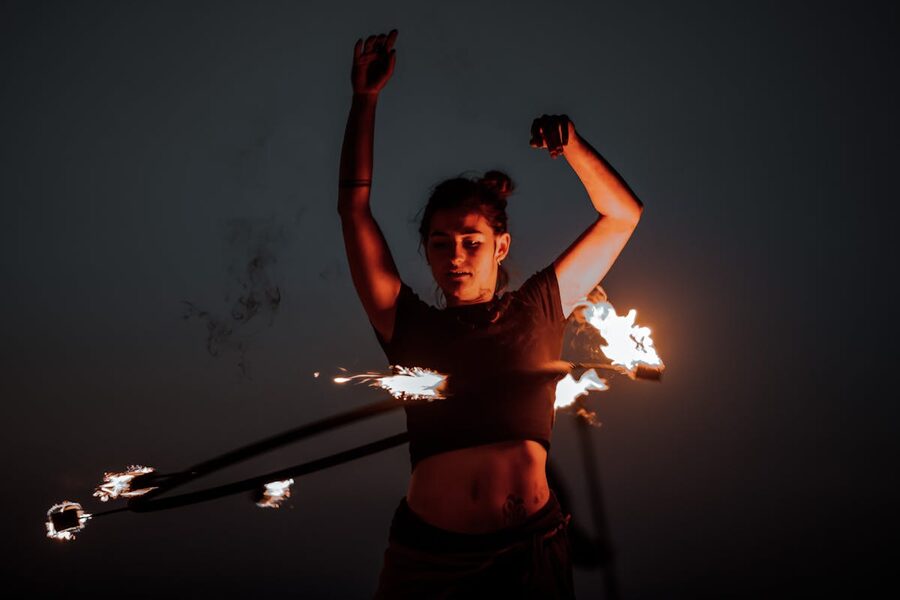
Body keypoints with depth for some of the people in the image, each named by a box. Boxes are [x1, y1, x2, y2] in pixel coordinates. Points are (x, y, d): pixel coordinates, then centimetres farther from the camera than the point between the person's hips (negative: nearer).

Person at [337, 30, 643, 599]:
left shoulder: (538, 311, 6)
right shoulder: (412, 327, 4)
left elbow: (622, 214, 13)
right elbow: (355, 209, 4)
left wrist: (569, 142, 0)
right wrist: (365, 99, 3)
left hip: (531, 551, 0)